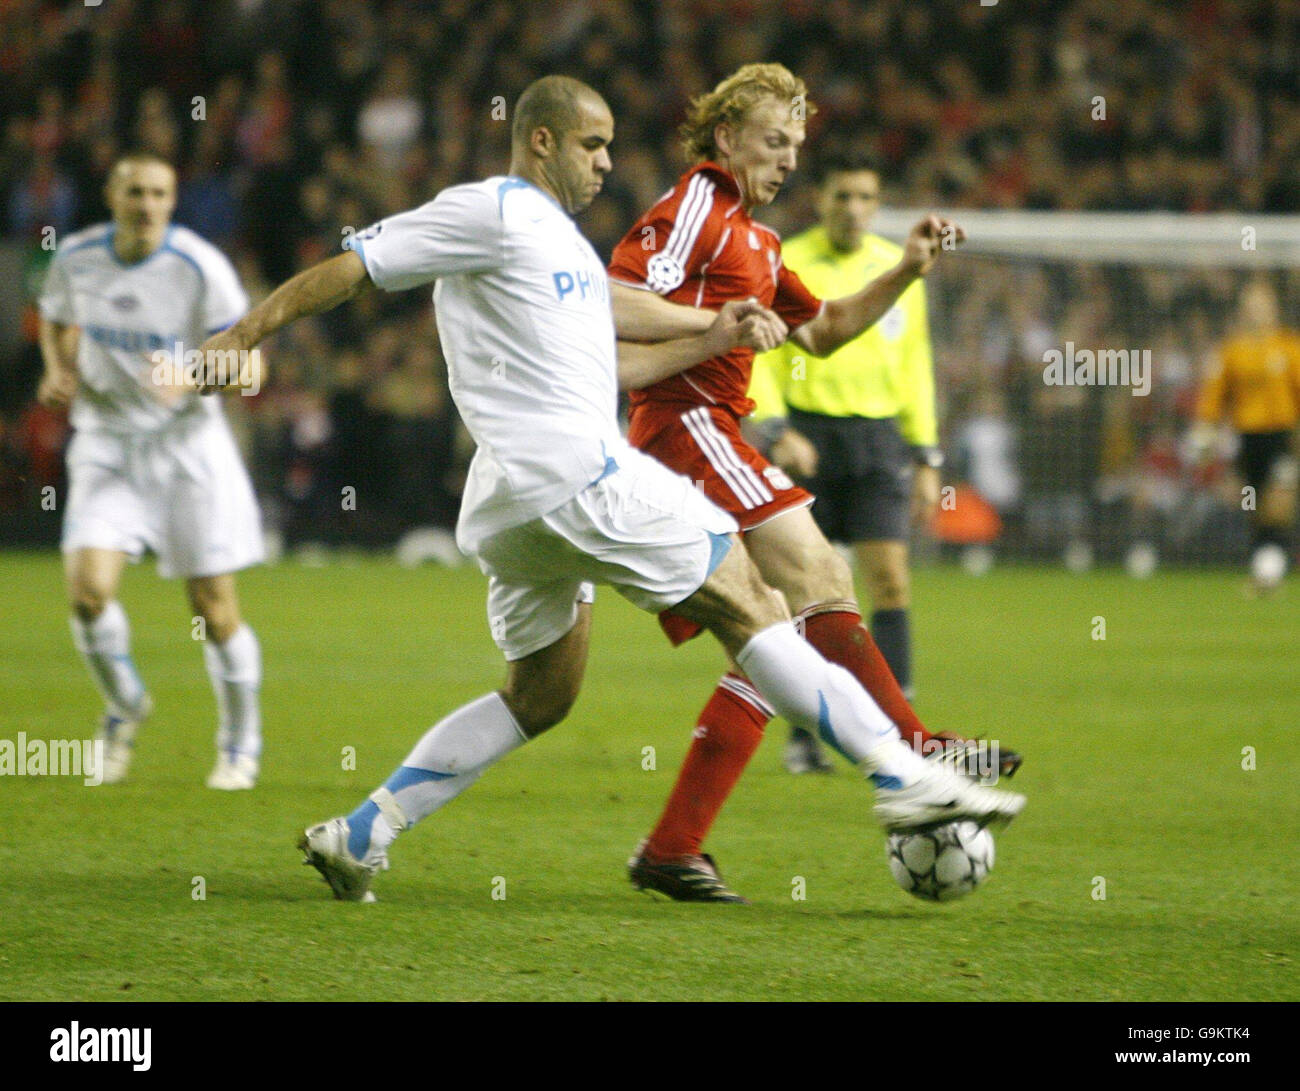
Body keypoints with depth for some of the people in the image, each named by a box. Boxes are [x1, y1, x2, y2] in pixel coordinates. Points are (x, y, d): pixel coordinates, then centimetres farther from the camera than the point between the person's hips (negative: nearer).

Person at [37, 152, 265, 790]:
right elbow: (56, 322, 18)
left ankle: (240, 748, 20)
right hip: (106, 443, 2)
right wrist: (58, 370, -3)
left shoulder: (200, 268, -13)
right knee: (88, 588, -16)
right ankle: (124, 706, 14)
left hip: (188, 442, -2)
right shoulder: (76, 258, -2)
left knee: (213, 608, -1)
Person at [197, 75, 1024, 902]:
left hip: (523, 506, 10)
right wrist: (243, 336, -12)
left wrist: (710, 342, 21)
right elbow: (352, 269, -7)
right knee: (746, 601, -7)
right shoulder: (493, 212, -4)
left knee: (538, 699, 14)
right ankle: (904, 778, -9)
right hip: (571, 471, -10)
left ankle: (361, 836, 9)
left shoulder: (553, 234, 26)